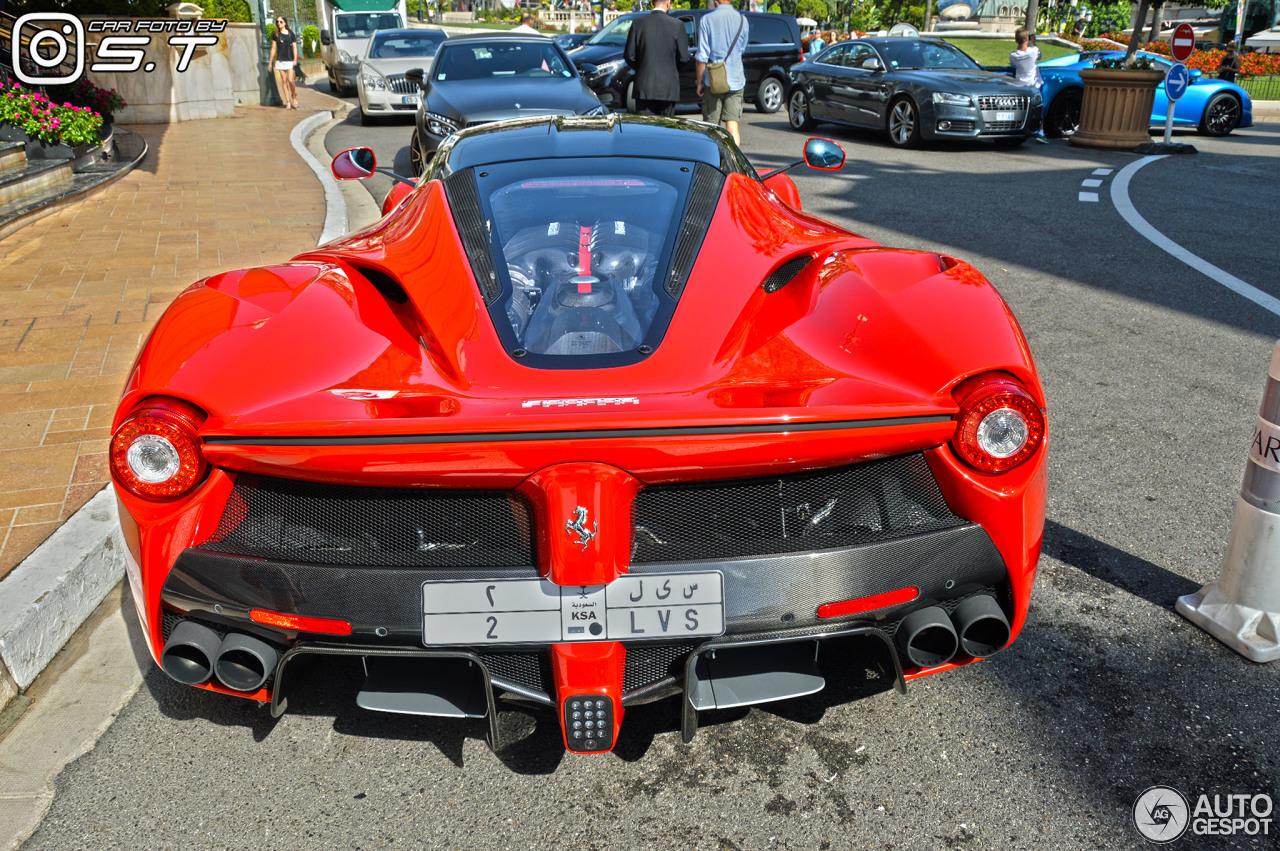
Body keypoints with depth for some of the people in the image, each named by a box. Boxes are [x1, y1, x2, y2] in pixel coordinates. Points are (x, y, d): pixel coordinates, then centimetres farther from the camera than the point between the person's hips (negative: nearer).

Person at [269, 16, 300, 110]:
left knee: (290, 80, -13)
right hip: (280, 60, 2)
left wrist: (295, 60, -6)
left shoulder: (291, 34, 4)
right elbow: (273, 49, 12)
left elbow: (295, 48, 4)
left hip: (289, 60, -2)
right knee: (284, 81, 0)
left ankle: (294, 96, 13)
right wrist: (270, 61, 10)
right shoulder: (275, 35, 9)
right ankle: (288, 102, 4)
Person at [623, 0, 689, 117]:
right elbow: (684, 58, -3)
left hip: (644, 86, 1)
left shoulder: (638, 23, -1)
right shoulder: (677, 25, -5)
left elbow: (629, 55, 1)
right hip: (668, 89, -1)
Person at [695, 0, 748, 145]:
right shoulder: (742, 20, 1)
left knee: (712, 127, 8)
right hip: (736, 80, 2)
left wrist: (700, 81, -1)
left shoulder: (707, 20, -8)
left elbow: (702, 56, -9)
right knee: (733, 125, 1)